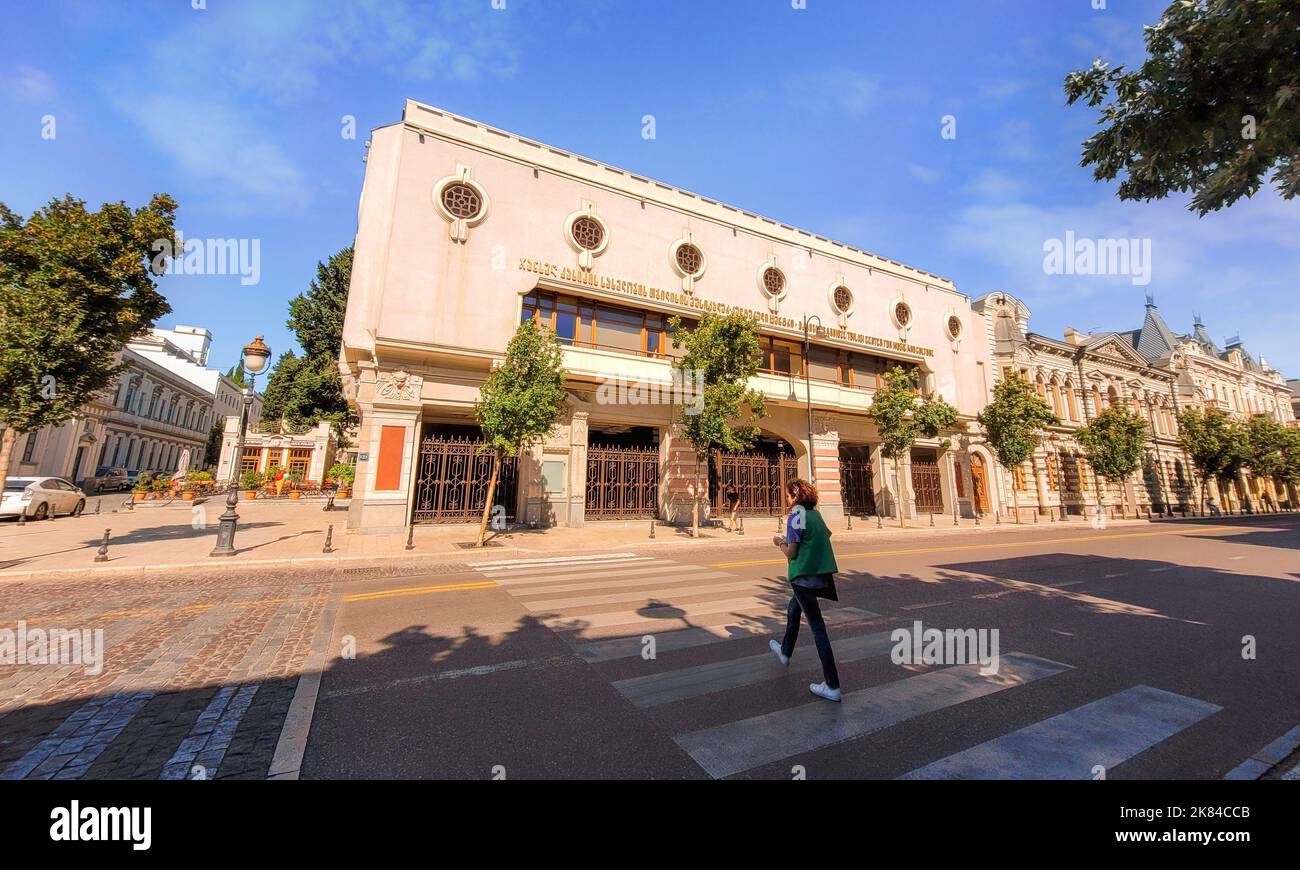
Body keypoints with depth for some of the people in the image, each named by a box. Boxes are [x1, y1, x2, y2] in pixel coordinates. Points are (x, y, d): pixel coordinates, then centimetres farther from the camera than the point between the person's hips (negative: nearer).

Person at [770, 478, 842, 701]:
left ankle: (832, 686, 4)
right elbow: (827, 534, 23)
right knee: (793, 609, 28)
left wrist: (780, 542, 4)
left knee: (817, 627, -2)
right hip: (822, 574, 9)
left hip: (804, 577, -8)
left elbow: (791, 553, -16)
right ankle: (785, 651, 47)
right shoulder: (816, 514, 8)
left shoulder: (795, 516, -15)